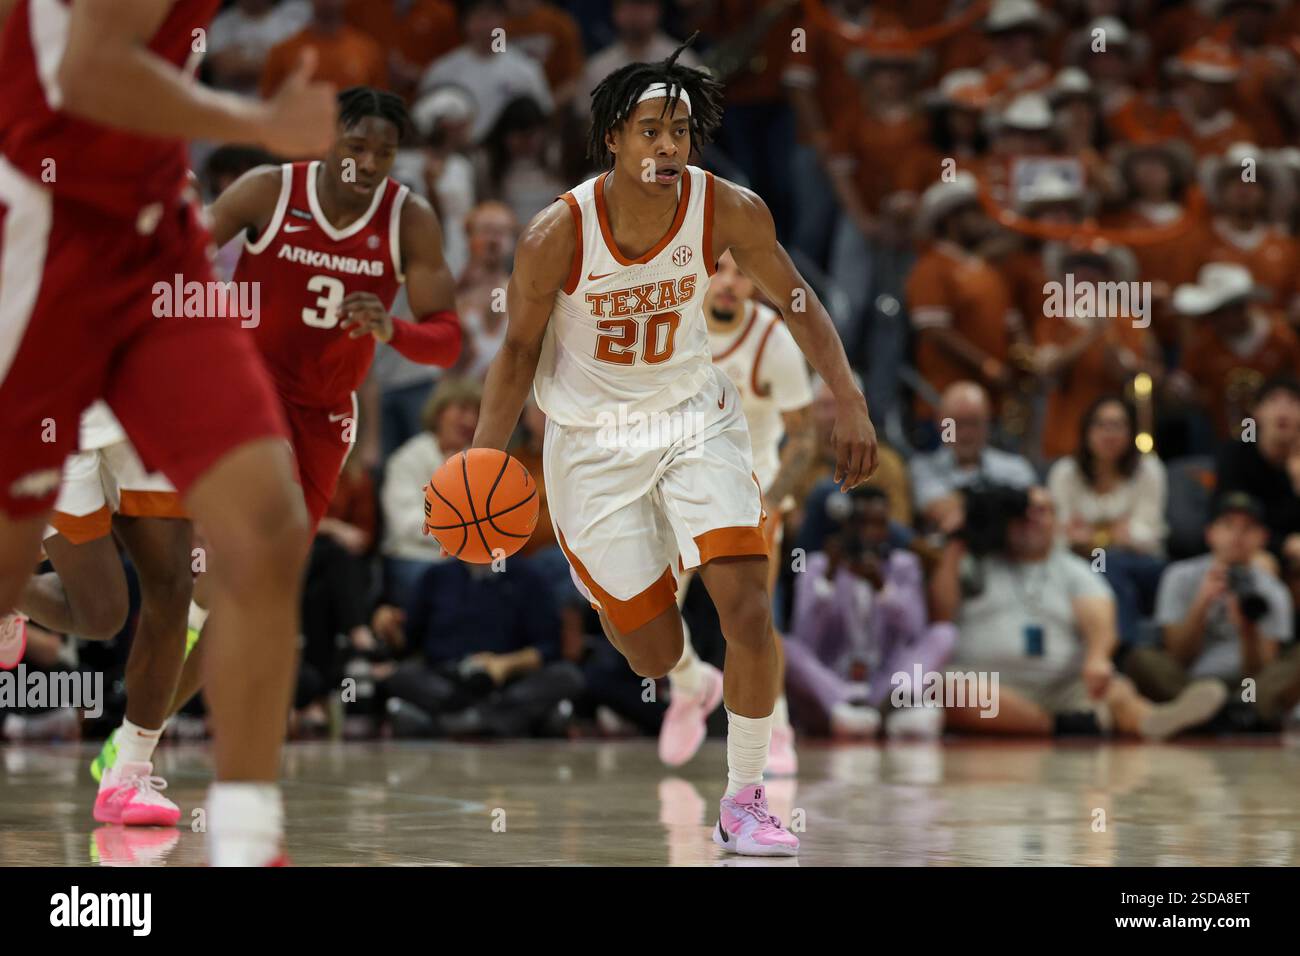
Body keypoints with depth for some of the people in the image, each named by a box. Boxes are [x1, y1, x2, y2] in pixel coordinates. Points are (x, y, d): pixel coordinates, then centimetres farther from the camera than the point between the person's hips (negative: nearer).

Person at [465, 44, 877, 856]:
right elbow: (520, 349, -8)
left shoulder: (729, 211, -17)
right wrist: (480, 467, -16)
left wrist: (851, 404, -8)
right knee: (657, 657, 2)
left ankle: (745, 802, 2)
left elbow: (794, 298, 0)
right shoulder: (558, 234, -22)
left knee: (748, 607, -15)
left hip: (695, 417, 2)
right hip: (594, 437, -1)